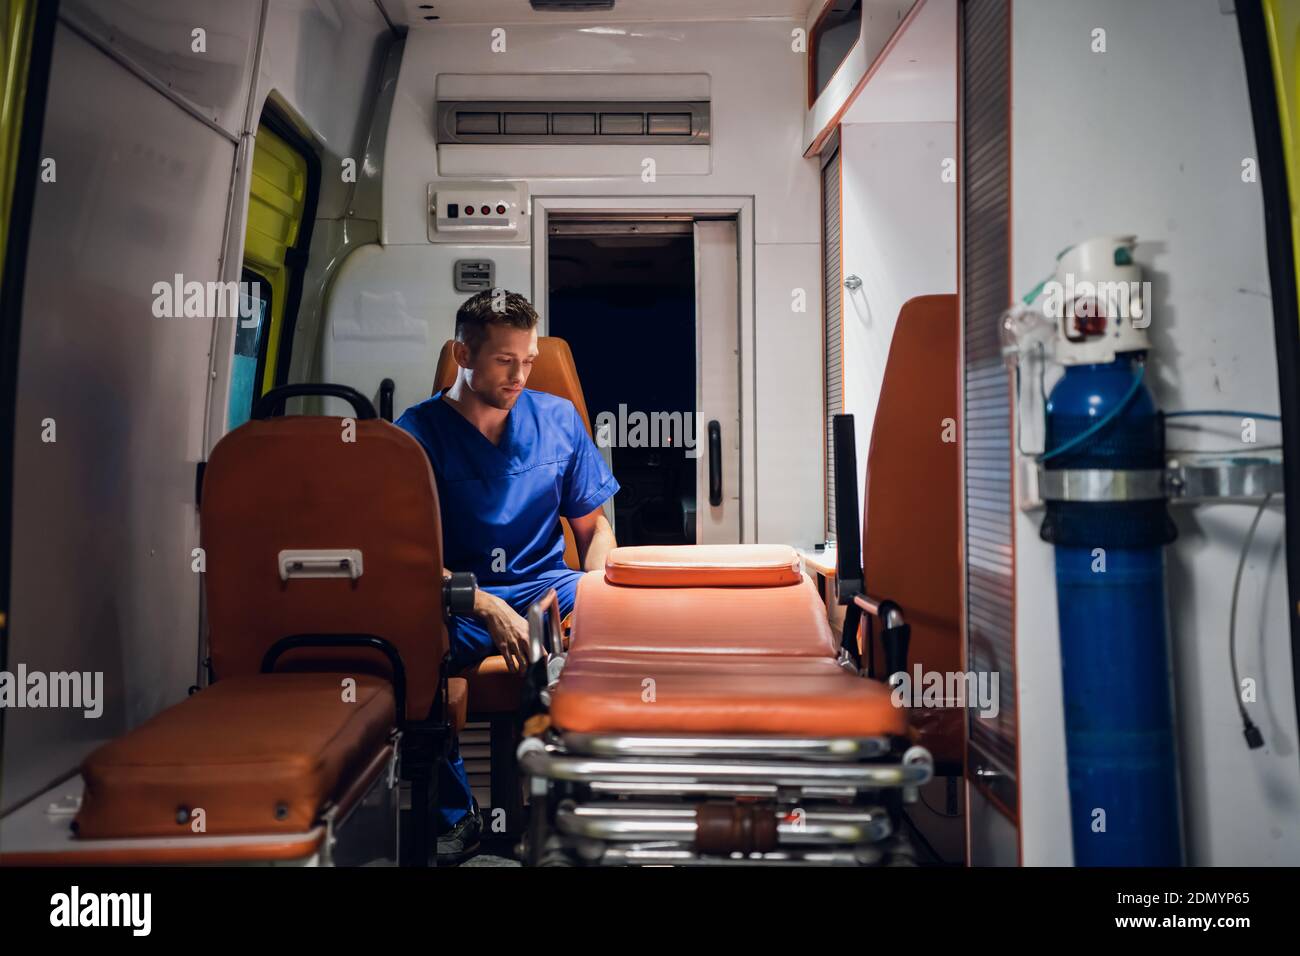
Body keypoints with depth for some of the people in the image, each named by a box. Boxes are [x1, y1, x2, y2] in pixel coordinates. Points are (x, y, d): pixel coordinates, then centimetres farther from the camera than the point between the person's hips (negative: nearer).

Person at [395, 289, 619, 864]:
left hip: (549, 586, 2)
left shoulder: (558, 418, 11)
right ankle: (455, 818, -11)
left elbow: (594, 528, 15)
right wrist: (489, 609, -26)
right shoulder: (417, 433, 0)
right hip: (456, 600, -2)